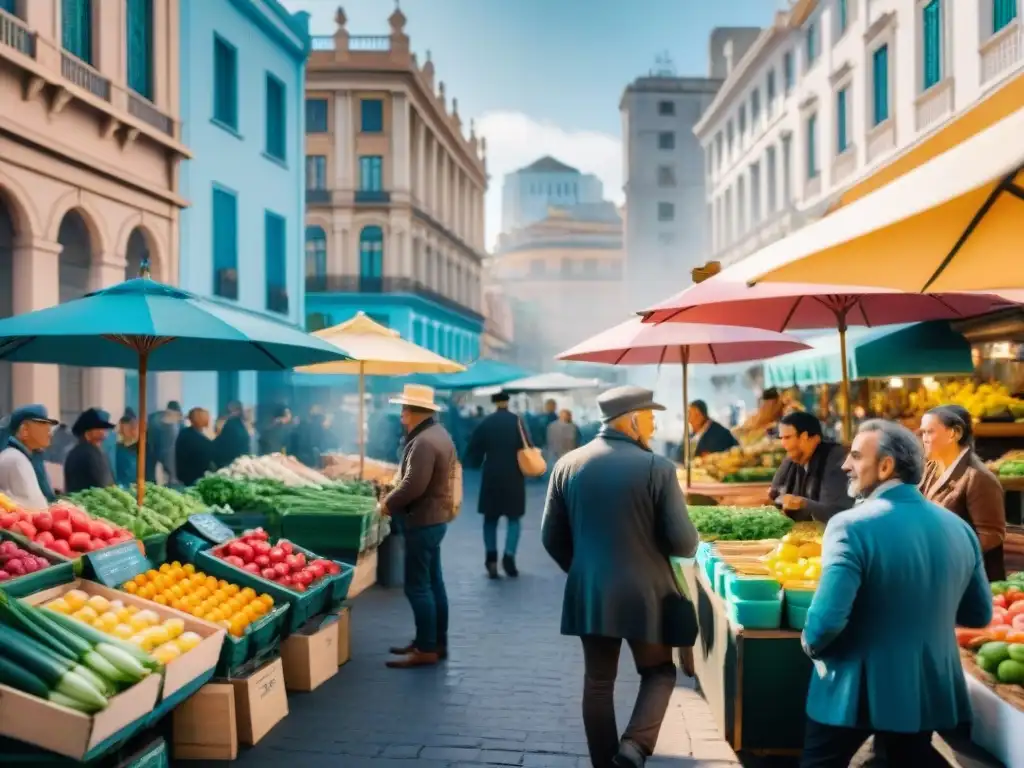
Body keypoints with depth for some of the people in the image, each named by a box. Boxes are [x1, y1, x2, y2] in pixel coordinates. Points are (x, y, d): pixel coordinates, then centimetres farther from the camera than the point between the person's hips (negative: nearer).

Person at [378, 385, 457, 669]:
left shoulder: (423, 442, -22)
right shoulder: (438, 433, 11)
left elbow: (413, 485, -27)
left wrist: (388, 503, -12)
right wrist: (394, 499, 12)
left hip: (422, 520, -11)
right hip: (434, 516, 11)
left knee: (417, 586, -4)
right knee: (433, 582, 15)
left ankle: (426, 649, 2)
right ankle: (437, 642, 24)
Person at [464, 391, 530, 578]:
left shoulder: (485, 423, 0)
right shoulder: (517, 421, -4)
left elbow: (473, 451, 3)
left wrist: (474, 463, 21)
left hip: (491, 477, 1)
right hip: (514, 477, -1)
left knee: (490, 518, 13)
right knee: (514, 518, 9)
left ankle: (491, 558, 1)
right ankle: (509, 555, -8)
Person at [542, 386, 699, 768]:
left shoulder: (567, 465, -1)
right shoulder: (657, 467, -13)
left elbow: (552, 537, 4)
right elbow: (684, 544, -12)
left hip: (589, 593, 4)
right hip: (644, 593, -3)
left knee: (598, 682, 15)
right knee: (659, 672, 16)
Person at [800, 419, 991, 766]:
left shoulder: (852, 526, -21)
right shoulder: (959, 528, -1)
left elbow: (827, 619, -27)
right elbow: (980, 615, 9)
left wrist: (811, 644, -7)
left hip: (855, 691, -5)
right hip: (929, 690, 5)